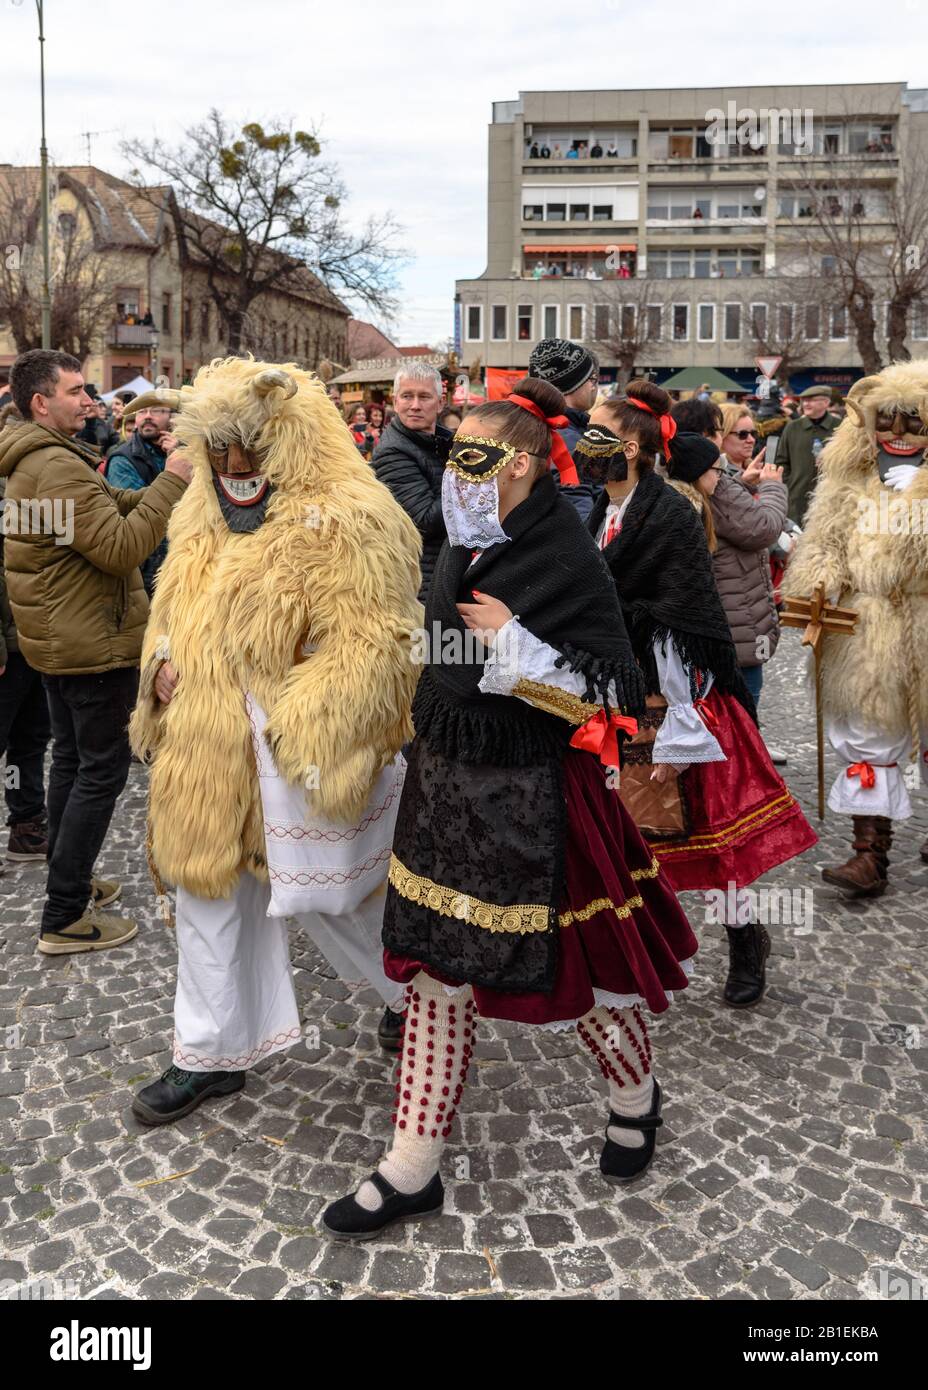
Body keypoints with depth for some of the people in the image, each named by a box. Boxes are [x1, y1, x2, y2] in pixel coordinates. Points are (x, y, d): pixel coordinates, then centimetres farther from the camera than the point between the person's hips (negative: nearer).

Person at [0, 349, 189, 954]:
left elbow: (109, 508, 9)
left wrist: (162, 486, -5)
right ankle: (64, 918, 1)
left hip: (58, 637, 11)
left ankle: (70, 880, 33)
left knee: (71, 757, 19)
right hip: (93, 642, -11)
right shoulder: (58, 466, -23)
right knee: (102, 769, -4)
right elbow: (122, 548, -28)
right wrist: (171, 483, -23)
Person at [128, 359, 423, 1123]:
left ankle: (423, 996, 37)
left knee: (331, 897, 7)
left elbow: (369, 644, -20)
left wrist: (295, 722, -25)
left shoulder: (347, 518, -16)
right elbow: (175, 607, 21)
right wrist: (164, 662, 1)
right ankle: (211, 1054, 34)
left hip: (297, 753, -7)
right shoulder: (204, 512, 10)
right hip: (208, 752, 8)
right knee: (208, 891, 15)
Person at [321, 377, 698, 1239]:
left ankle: (635, 1100, 41)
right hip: (446, 786, 7)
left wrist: (514, 644, -25)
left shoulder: (566, 562, -15)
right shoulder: (465, 550, 6)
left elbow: (618, 696, -18)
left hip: (529, 802, -7)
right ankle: (413, 1169, 22)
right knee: (437, 974, 10)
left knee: (571, 966, 10)